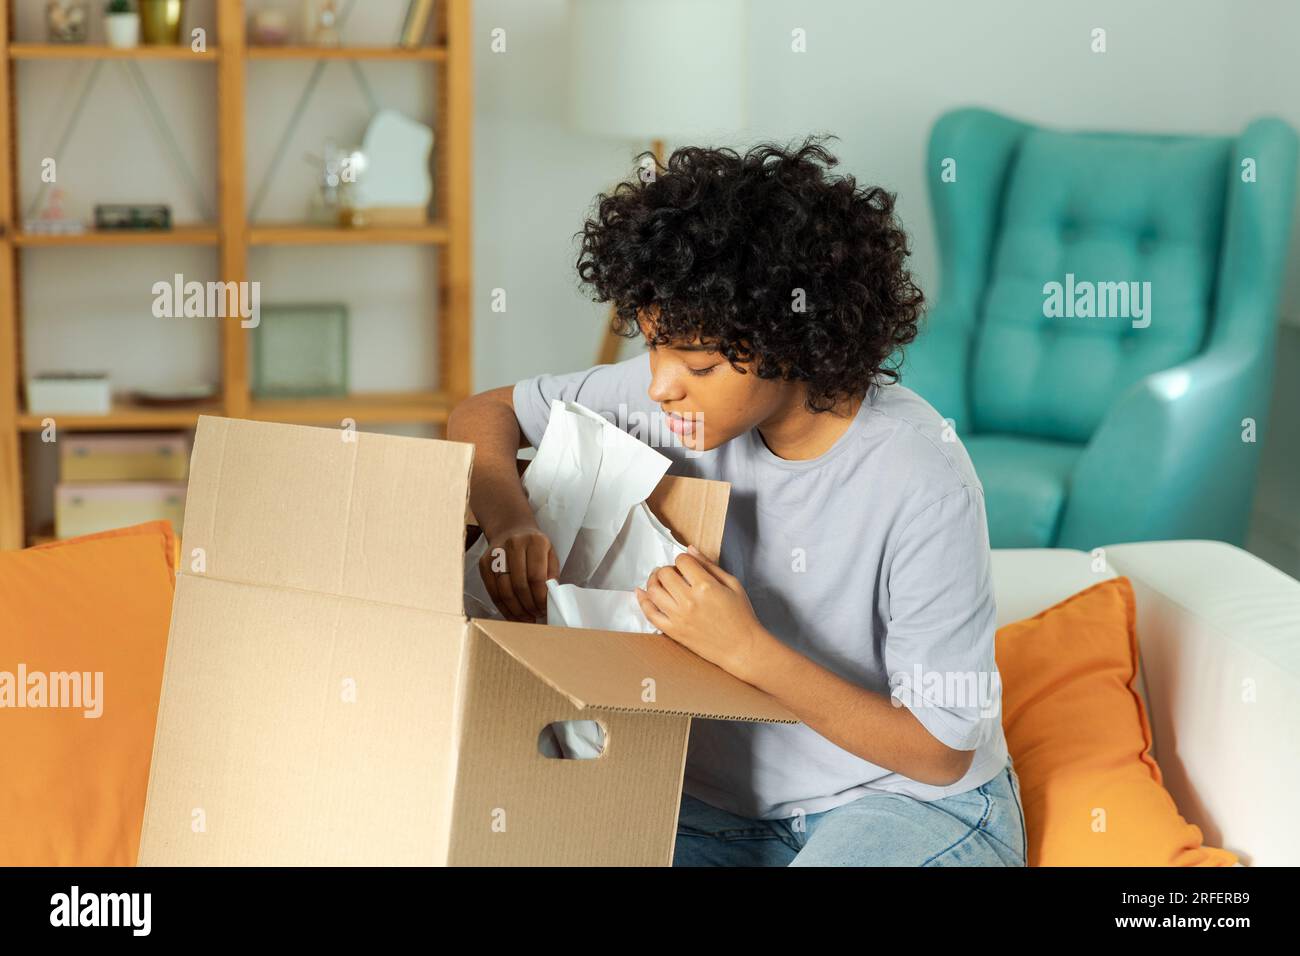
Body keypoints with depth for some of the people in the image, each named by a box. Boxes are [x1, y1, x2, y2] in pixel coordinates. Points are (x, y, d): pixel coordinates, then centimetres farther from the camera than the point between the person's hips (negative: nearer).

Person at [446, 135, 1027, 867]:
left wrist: (747, 649, -29)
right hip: (724, 794, 4)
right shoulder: (681, 388, -9)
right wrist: (512, 525, -18)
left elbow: (941, 750, -18)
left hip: (915, 801, -4)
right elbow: (485, 415, 5)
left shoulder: (920, 482, -25)